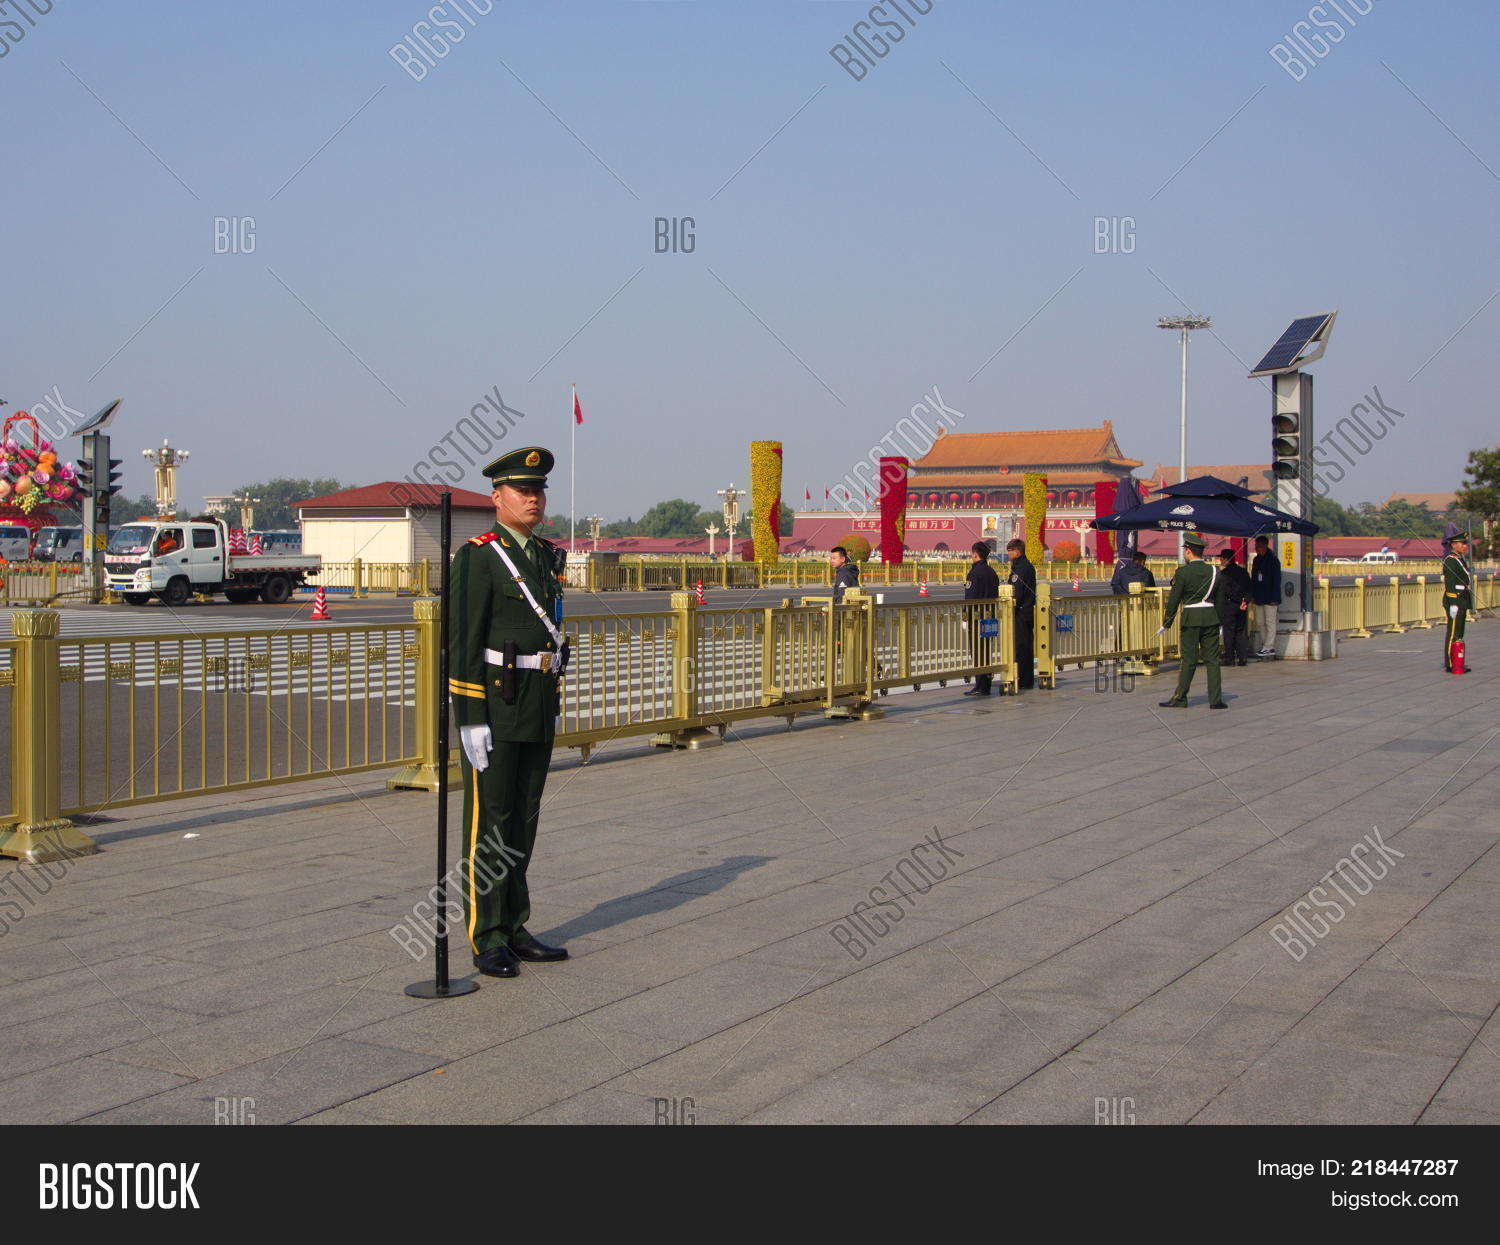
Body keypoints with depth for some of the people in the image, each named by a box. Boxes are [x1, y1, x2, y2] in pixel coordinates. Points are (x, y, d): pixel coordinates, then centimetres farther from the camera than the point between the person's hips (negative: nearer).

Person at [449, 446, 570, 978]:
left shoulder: (545, 555, 13)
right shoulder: (477, 557, -11)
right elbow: (461, 642, -14)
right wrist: (470, 720, -18)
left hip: (538, 709, 8)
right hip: (493, 707, -7)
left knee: (523, 820, 12)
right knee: (489, 824, 0)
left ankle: (514, 929, 22)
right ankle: (488, 941, 7)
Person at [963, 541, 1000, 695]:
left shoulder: (975, 572, -12)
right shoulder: (991, 572, 14)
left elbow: (971, 597, -16)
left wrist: (967, 616, -13)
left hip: (977, 617, -8)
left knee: (978, 652, -6)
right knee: (987, 651, 12)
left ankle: (980, 687, -7)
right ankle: (987, 685, 16)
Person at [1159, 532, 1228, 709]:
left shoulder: (1183, 572, -9)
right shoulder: (1215, 572, 5)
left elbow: (1174, 600, -7)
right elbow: (1220, 601, 10)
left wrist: (1166, 622, 0)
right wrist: (1219, 621, 18)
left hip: (1191, 618, -4)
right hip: (1211, 617, 4)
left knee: (1189, 660, 2)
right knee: (1212, 659, 6)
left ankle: (1180, 698, 9)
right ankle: (1215, 699, 4)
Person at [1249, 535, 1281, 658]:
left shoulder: (1273, 560, -8)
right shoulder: (1256, 560, 12)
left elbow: (1276, 580, -11)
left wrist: (1274, 598, -15)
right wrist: (1252, 595, 9)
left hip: (1270, 598, -8)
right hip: (1259, 597, 8)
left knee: (1270, 622, -4)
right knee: (1260, 622, 10)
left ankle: (1268, 647, -3)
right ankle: (1265, 645, 17)